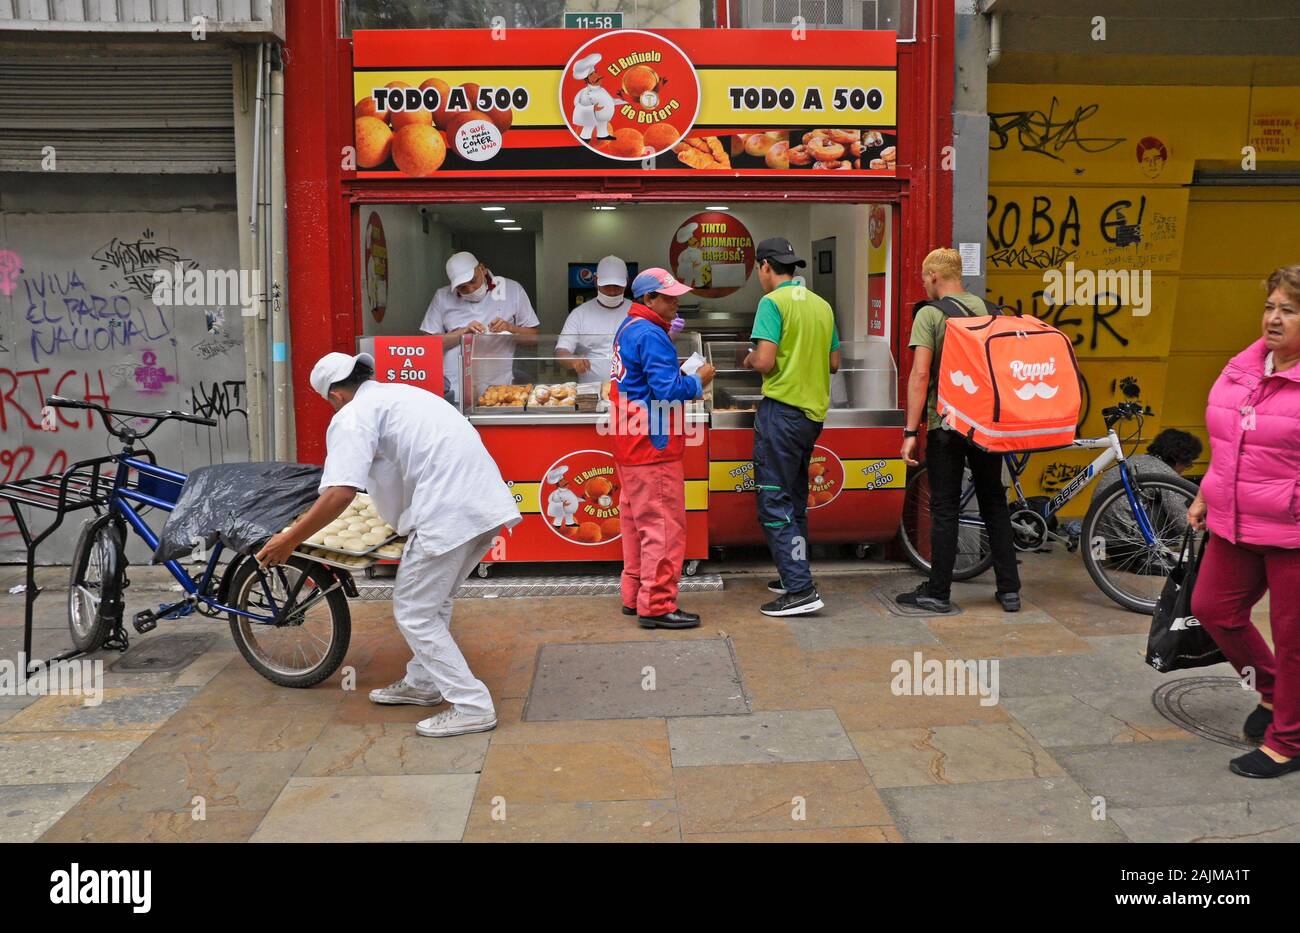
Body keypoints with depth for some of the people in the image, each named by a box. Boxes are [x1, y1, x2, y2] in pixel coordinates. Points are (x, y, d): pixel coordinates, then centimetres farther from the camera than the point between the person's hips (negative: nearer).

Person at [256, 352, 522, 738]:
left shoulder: (352, 415, -1)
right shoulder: (401, 393, 27)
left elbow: (340, 493, -14)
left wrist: (290, 539, -4)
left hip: (449, 512, -9)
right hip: (485, 501, 9)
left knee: (413, 612, 3)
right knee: (433, 601, 25)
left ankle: (472, 706, 3)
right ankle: (423, 683, 38)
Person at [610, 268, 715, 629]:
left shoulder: (629, 328, 15)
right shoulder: (651, 335, -17)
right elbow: (668, 390, -24)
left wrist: (682, 374, 9)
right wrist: (698, 381, -7)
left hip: (630, 446, 11)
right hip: (653, 448, -11)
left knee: (636, 520, 16)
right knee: (664, 525, -5)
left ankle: (635, 596, 25)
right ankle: (657, 606, -2)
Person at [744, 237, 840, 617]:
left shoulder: (773, 302, -11)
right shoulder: (821, 304, 13)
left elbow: (765, 361, -18)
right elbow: (834, 362, 16)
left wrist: (750, 360, 2)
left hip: (782, 410, -8)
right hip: (814, 411, 8)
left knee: (774, 503, -6)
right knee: (794, 498, 18)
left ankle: (801, 590, -10)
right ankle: (794, 575, 27)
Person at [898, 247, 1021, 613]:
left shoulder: (930, 314, -8)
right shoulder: (992, 311, 8)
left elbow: (920, 375, -15)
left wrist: (910, 431, -13)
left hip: (946, 422, -5)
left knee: (944, 508, 1)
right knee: (994, 503, 13)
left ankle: (937, 593, 8)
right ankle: (1009, 590, 17)